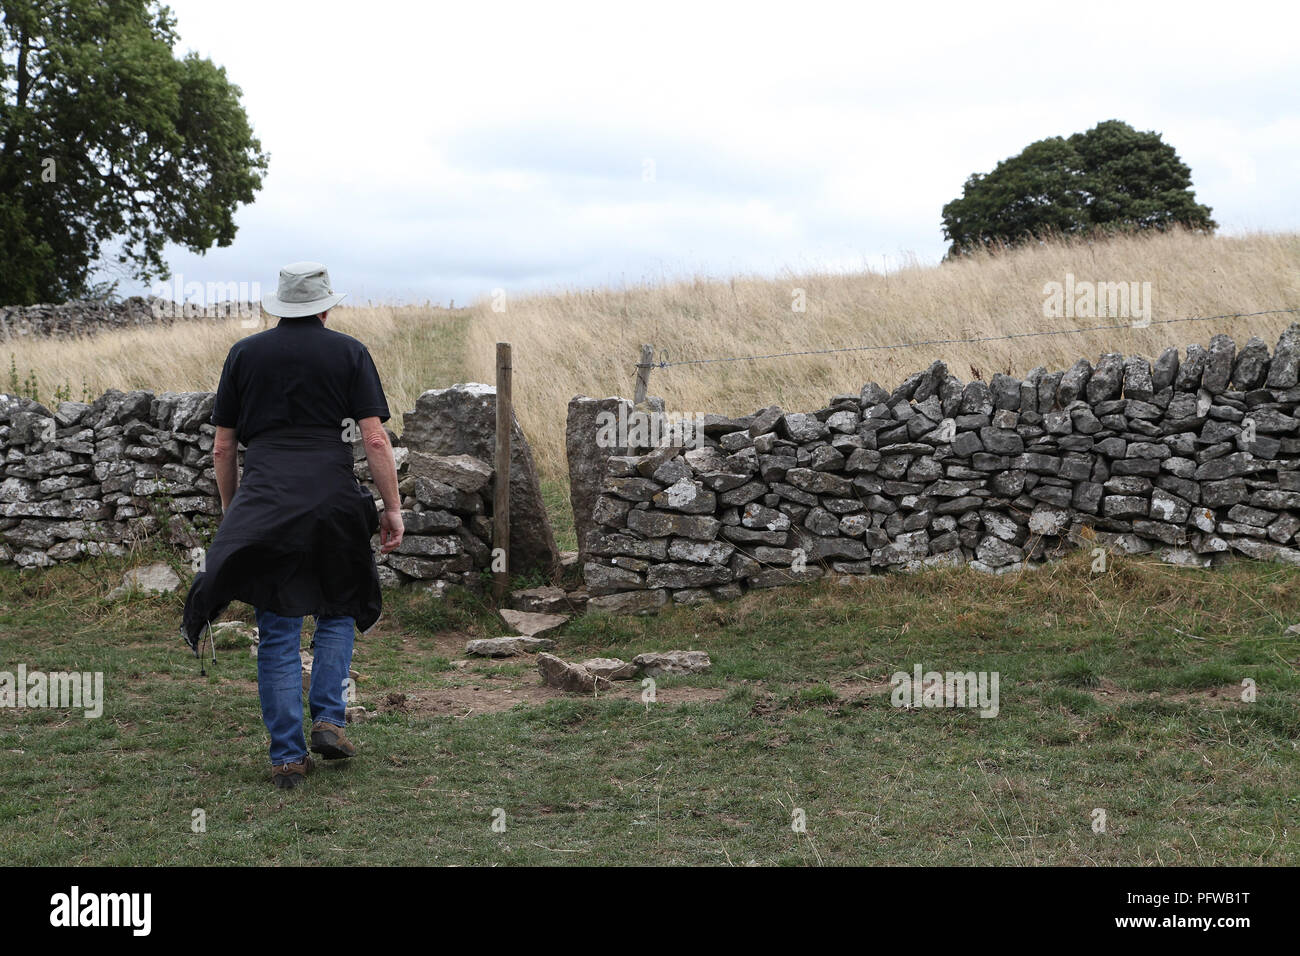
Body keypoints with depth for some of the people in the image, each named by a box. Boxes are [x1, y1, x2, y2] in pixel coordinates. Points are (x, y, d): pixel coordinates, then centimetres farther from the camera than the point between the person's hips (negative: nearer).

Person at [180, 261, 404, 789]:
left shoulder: (244, 354, 11)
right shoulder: (349, 352, 5)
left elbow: (222, 448, 11)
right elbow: (375, 439, -3)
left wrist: (231, 510, 21)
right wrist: (393, 507, 1)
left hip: (263, 503, 1)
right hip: (334, 500, -1)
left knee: (278, 632, 6)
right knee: (338, 611, 20)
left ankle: (288, 755, 6)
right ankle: (328, 718, 6)